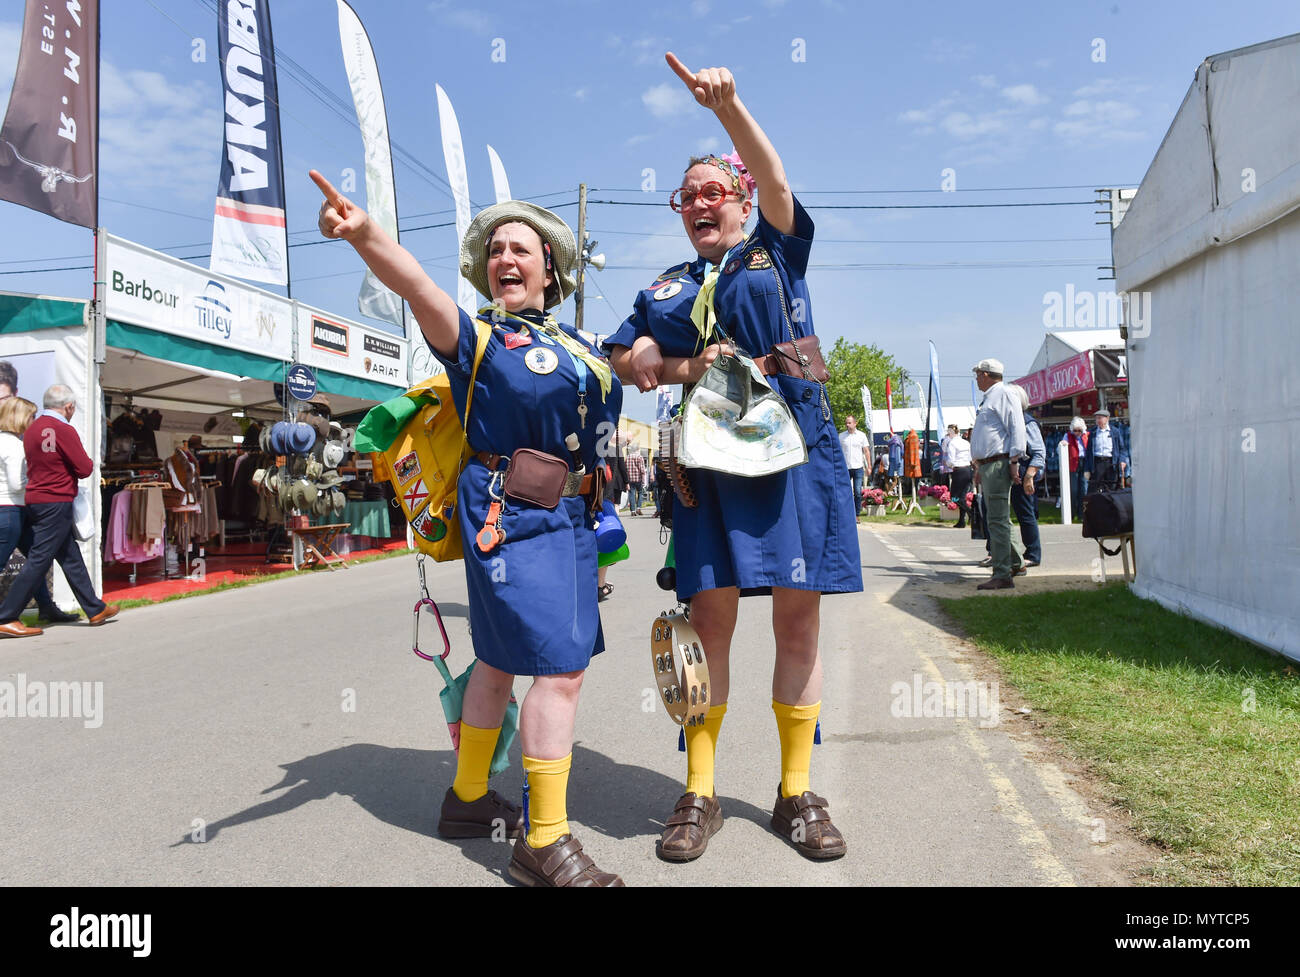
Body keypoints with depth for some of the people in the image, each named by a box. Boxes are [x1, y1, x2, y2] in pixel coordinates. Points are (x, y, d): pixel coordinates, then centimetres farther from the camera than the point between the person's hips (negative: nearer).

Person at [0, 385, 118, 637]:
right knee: (39, 559, -6)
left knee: (71, 557, 13)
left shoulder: (32, 429, 11)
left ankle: (95, 610, 20)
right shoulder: (63, 430, -13)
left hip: (36, 500, 9)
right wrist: (86, 462, 8)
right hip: (56, 503, -9)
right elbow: (85, 469, -13)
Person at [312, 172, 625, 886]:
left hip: (573, 515, 8)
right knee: (562, 666, -13)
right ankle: (545, 843, -2)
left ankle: (468, 798, 33)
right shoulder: (478, 335, -4)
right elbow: (419, 288, -23)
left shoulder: (575, 343, 16)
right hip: (513, 513, -7)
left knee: (502, 657, 17)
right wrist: (364, 233, -41)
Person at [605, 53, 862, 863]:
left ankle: (798, 794, 12)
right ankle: (700, 795, 8)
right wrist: (678, 369, -2)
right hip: (710, 461, 2)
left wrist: (727, 104, -18)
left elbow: (775, 181, -3)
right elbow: (623, 359, 18)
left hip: (794, 452, -1)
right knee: (710, 621, -3)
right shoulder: (666, 288, 21)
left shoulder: (778, 251, 14)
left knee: (799, 623, 0)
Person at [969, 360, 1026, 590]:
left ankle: (1002, 575, -12)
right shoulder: (988, 398, 24)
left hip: (998, 464, -10)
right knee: (994, 520, 16)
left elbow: (1017, 428, -16)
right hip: (987, 465, 10)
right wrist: (980, 468, 25)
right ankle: (1014, 563, 27)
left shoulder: (1003, 394, -7)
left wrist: (1014, 461, -20)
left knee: (997, 520, -12)